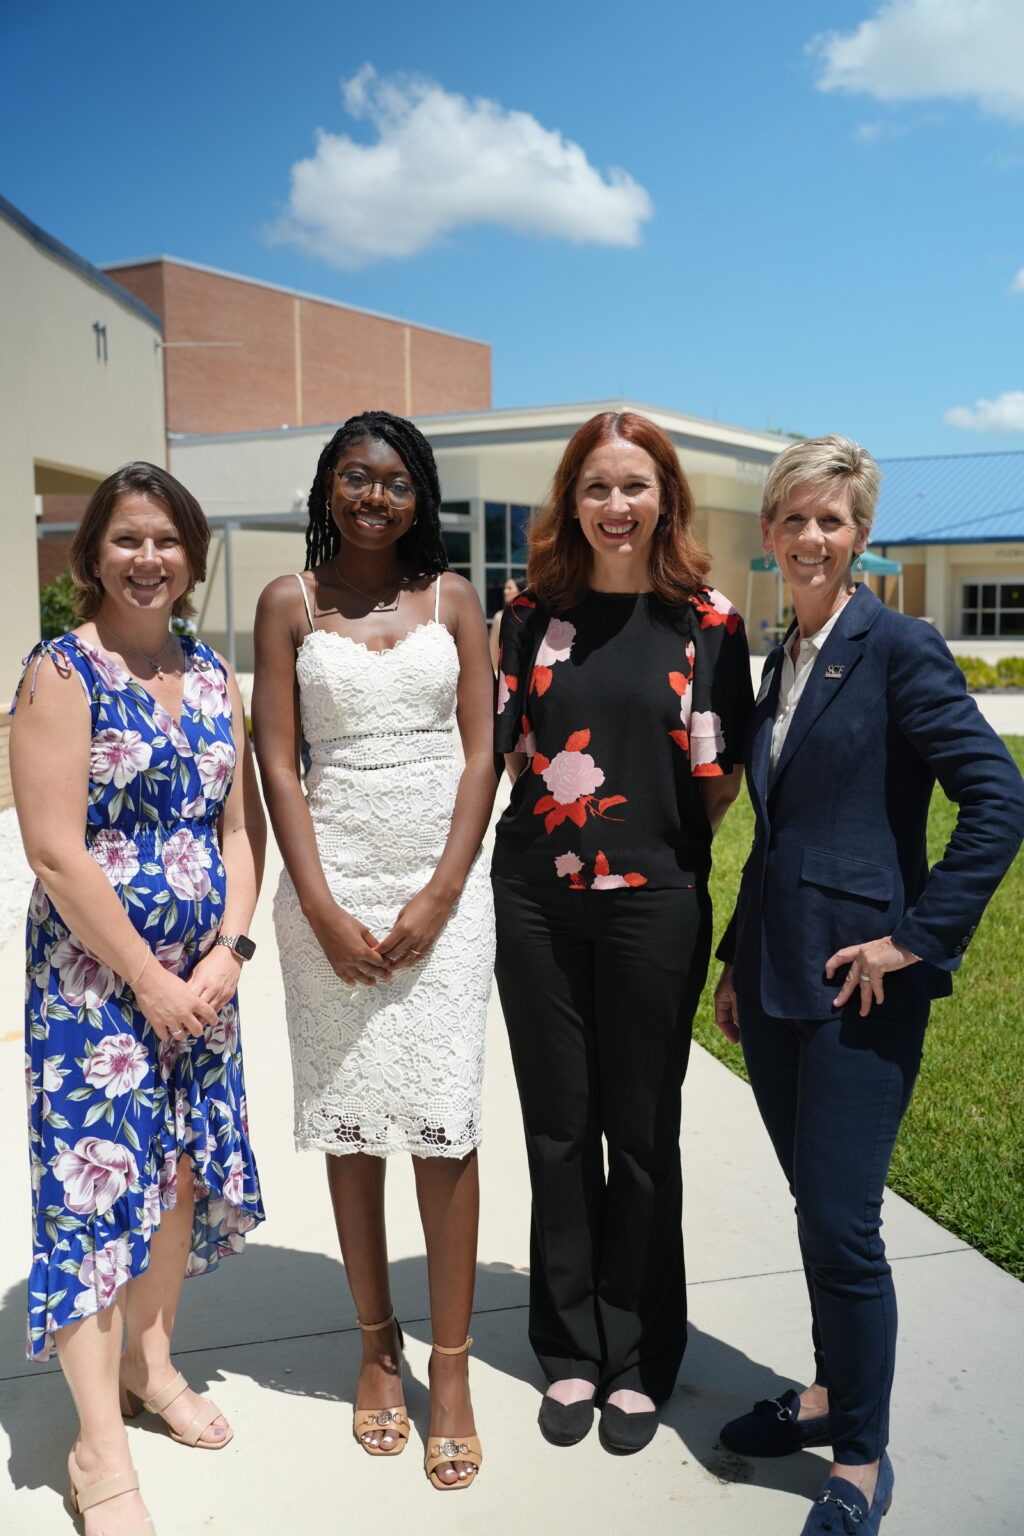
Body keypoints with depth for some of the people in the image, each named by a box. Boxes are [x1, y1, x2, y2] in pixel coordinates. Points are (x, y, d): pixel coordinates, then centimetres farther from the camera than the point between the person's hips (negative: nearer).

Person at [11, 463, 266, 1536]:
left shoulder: (212, 677, 7)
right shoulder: (63, 673, -10)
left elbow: (241, 825, 7)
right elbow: (55, 851, -16)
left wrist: (226, 953, -5)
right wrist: (147, 978, -14)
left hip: (199, 972, 6)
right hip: (94, 973, -6)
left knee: (185, 1166, 15)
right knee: (100, 1178, -1)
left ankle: (149, 1360, 38)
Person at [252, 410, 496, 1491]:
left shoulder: (451, 599, 7)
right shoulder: (289, 602, 5)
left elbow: (481, 752, 2)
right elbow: (277, 760, 0)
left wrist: (438, 897, -8)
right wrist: (323, 909, -9)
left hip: (442, 881, 0)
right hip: (332, 881, 0)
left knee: (442, 1123, -1)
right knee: (349, 1123, 8)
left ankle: (451, 1369, 14)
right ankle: (376, 1348, 26)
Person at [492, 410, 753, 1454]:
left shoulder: (707, 625, -1)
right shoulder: (533, 615, 5)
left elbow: (720, 780, 2)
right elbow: (505, 750, 10)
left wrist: (666, 846, -6)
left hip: (654, 906, -2)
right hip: (538, 902, 2)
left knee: (641, 1134, 10)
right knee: (558, 1126, 11)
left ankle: (639, 1358, 29)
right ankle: (572, 1348, 30)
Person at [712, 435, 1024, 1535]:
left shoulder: (897, 648, -9)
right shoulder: (780, 661, 13)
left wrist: (917, 938, -15)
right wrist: (738, 960, 17)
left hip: (857, 983, -7)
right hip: (774, 980, 7)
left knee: (841, 1225, -1)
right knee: (813, 1204, 18)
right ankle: (830, 1394, 37)